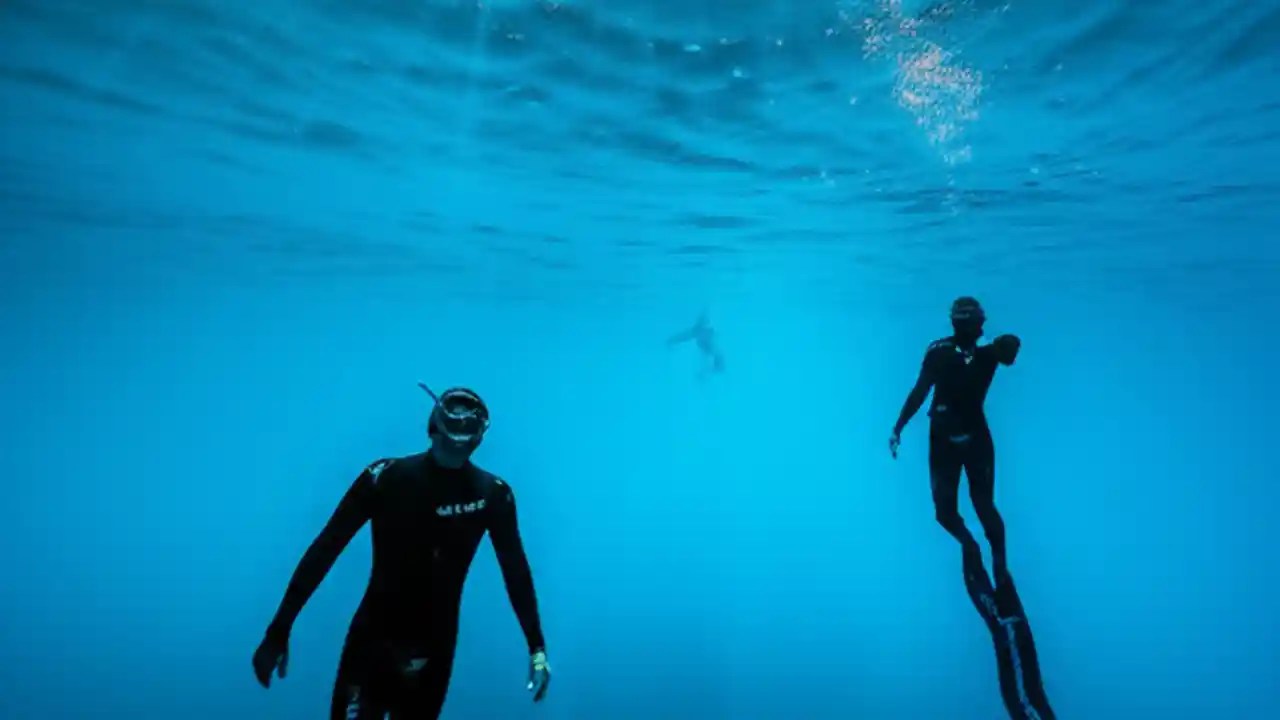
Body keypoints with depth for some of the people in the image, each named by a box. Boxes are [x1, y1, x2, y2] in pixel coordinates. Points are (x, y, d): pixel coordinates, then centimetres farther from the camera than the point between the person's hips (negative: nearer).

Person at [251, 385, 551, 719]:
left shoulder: (492, 494, -9)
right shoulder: (386, 477, -13)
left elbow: (516, 570, -4)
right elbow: (325, 549, -8)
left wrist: (537, 647, -4)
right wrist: (278, 631, -8)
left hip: (434, 649, 2)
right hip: (372, 639, -1)